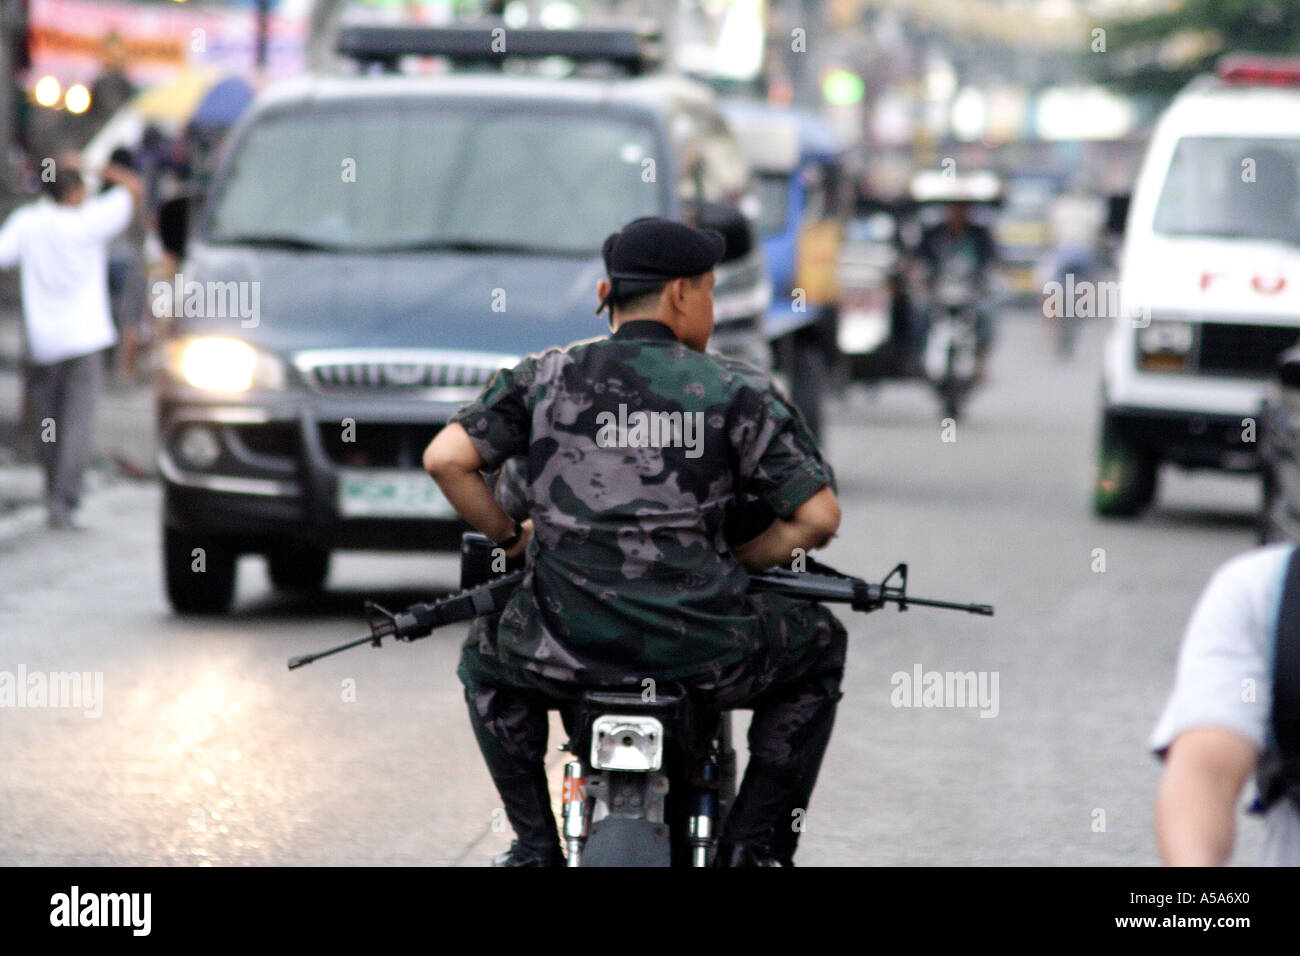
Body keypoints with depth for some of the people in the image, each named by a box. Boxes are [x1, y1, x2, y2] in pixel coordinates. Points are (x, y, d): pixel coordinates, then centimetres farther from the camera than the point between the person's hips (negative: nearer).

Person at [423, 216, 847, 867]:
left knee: (486, 661, 37)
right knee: (818, 646, 29)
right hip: (703, 655, -2)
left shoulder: (545, 377, 6)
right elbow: (818, 516, -4)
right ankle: (751, 844, 21)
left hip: (564, 650, 2)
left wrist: (509, 537, 13)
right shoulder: (735, 391, 1)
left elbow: (446, 457, -4)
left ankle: (535, 842, 25)